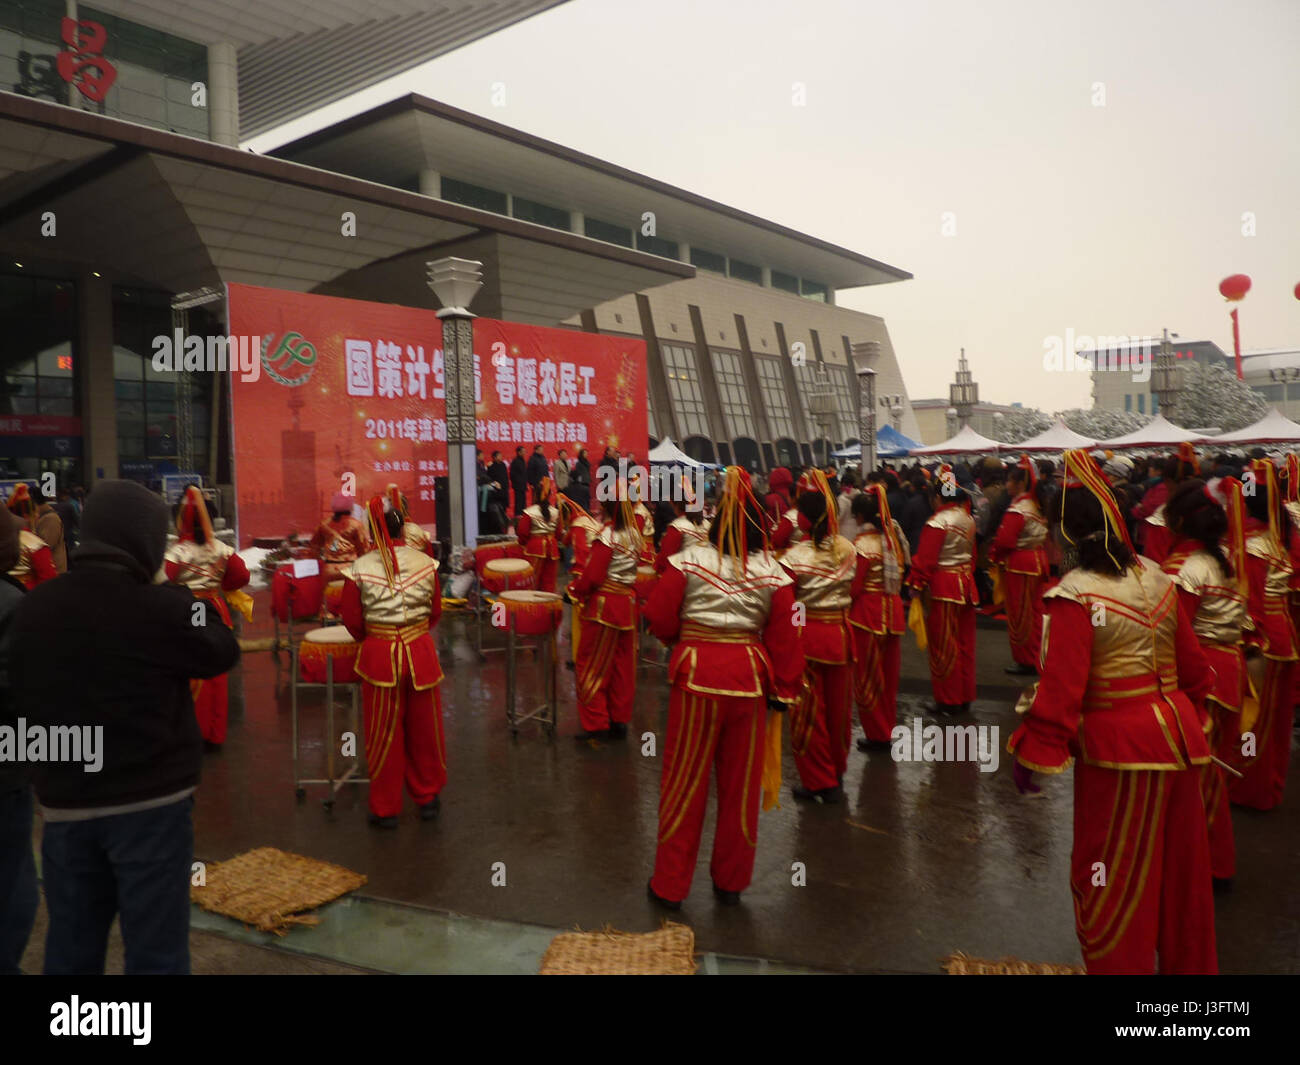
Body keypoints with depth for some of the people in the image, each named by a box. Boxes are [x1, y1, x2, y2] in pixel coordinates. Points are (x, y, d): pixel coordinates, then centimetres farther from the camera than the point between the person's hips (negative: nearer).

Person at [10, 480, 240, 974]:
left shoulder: (32, 608, 1)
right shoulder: (160, 607, -17)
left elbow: (23, 698, 11)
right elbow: (222, 651, -1)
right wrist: (195, 600, 8)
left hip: (64, 802, 5)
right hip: (151, 802, -5)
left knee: (70, 949, 16)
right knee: (155, 949, 4)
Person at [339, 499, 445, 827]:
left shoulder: (360, 568, -9)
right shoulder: (426, 563, -5)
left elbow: (352, 621, -2)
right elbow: (435, 613, 4)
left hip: (378, 655, -1)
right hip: (420, 652, 1)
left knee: (384, 735, 10)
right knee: (423, 729, 16)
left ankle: (385, 809, 21)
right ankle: (428, 797, 30)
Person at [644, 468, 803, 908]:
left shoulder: (688, 561, -8)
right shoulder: (773, 573, -3)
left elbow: (659, 619, -4)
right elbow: (785, 639, -2)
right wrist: (783, 694, 7)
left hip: (697, 674, -1)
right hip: (749, 678, 2)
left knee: (685, 781, 9)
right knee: (741, 784, 14)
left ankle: (670, 884, 19)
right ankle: (730, 883, 27)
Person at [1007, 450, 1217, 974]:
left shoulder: (1075, 597, -18)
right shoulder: (1155, 579, 1)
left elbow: (1061, 685, -21)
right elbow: (1192, 663, 10)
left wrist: (1032, 753, -13)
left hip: (1118, 751, -7)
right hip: (1177, 735, 7)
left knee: (1114, 882, 8)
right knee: (1179, 866, 22)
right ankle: (1190, 960, 39)